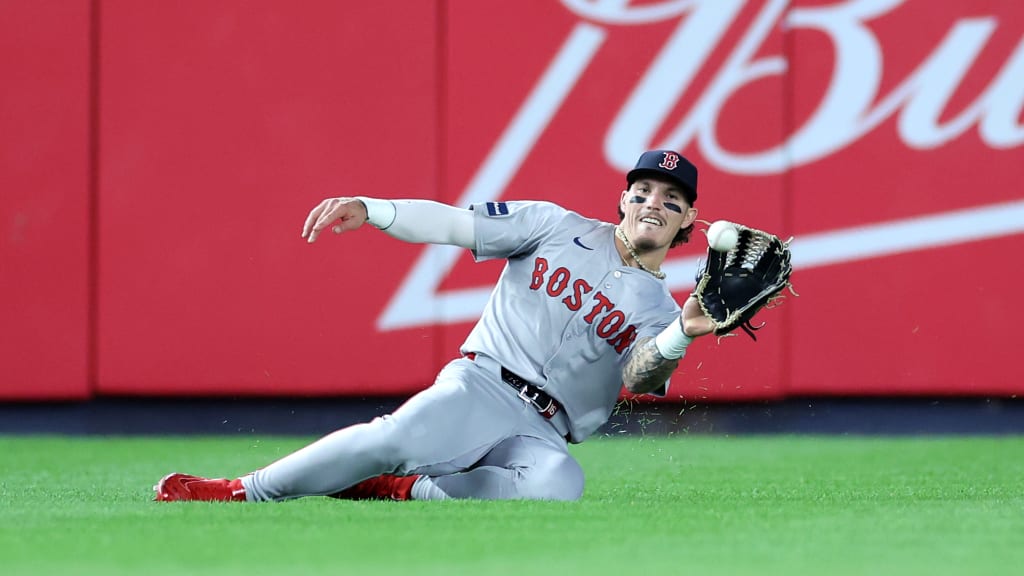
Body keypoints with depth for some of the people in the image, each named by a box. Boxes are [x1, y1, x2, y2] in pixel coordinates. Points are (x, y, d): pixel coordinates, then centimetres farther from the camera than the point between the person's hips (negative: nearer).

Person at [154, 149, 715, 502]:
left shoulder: (657, 312, 14)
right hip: (481, 386, -1)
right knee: (400, 436, -35)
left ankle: (400, 493, -24)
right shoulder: (557, 226, 13)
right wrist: (368, 210, -14)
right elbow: (454, 223, 4)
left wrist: (684, 334, -30)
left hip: (542, 433, 1)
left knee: (558, 482, -37)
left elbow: (640, 378, -7)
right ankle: (241, 492, -21)